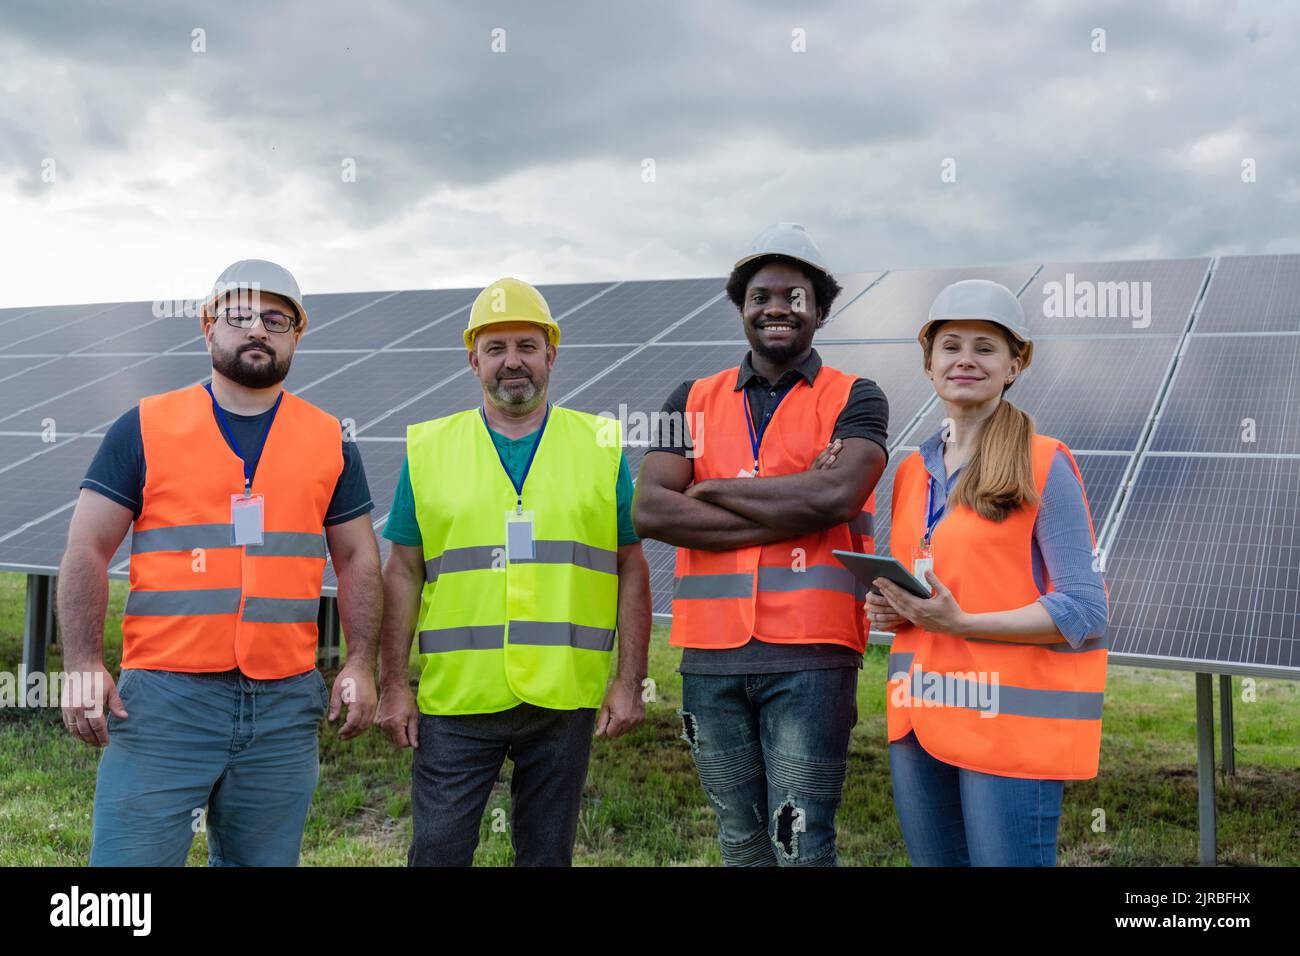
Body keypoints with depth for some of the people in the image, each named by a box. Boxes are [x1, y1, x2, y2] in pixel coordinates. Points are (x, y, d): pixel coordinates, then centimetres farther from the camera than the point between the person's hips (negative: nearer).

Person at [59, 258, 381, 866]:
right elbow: (86, 551, 3)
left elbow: (357, 559, 13)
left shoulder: (329, 441, 10)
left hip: (285, 704, 2)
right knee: (130, 856, -5)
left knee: (262, 859, 10)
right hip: (162, 700, -2)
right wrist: (83, 666, -8)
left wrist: (361, 663, 2)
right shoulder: (146, 428, 4)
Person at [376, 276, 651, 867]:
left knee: (547, 854, 12)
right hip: (455, 702, 0)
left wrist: (630, 681, 0)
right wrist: (393, 684, 1)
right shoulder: (429, 449, 6)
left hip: (565, 701, 1)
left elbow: (631, 570, 6)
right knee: (438, 851, 2)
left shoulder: (601, 447, 6)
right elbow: (403, 573, 7)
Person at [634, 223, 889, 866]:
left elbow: (836, 496, -16)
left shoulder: (854, 400, 4)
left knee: (800, 846, -2)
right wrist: (794, 505, -10)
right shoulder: (694, 402, 11)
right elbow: (650, 511, -5)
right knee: (740, 844, 14)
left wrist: (712, 487, -5)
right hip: (711, 654, 3)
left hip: (809, 655, -3)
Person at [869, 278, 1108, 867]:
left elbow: (1083, 611, -11)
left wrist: (959, 622, -21)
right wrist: (892, 611, 1)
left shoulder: (1044, 467, -6)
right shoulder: (913, 471, 12)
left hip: (1012, 727, -6)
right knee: (932, 860, 15)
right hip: (919, 719, 6)